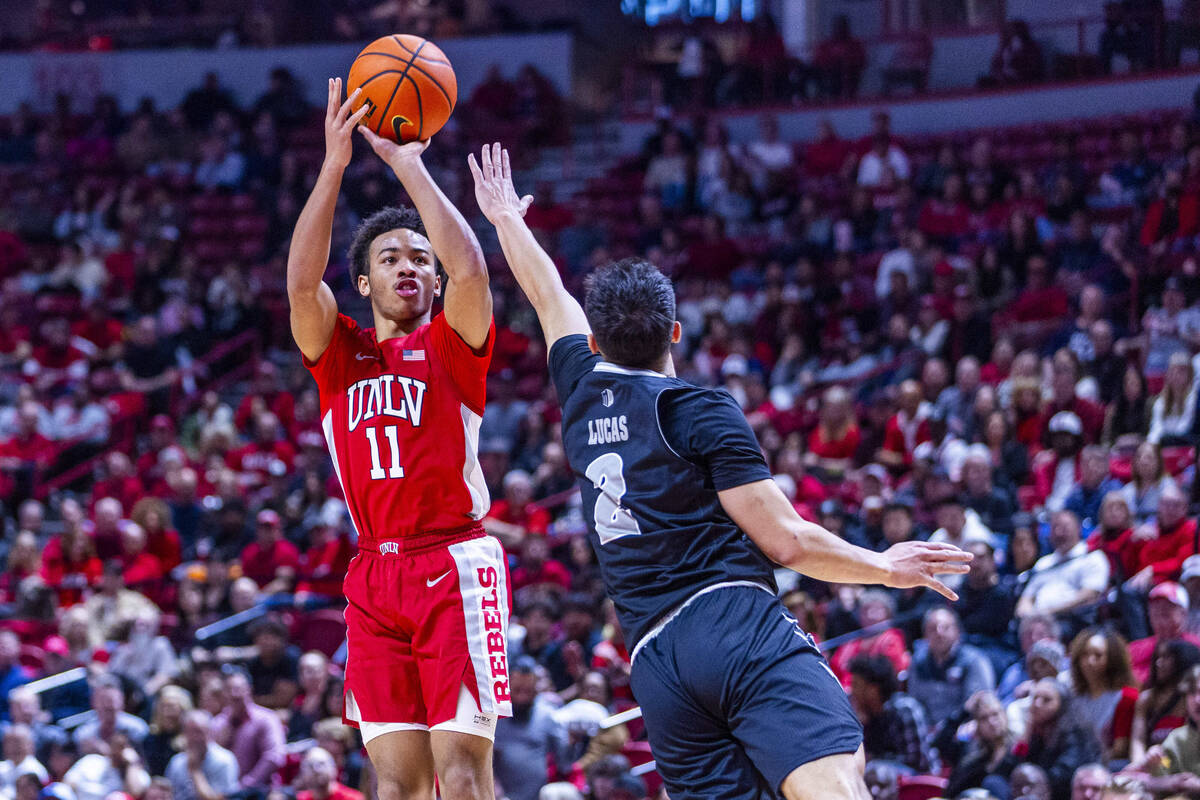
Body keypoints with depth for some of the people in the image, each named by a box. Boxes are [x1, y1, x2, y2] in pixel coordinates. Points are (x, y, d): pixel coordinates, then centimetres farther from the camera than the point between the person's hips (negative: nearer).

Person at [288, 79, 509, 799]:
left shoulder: (452, 345, 8)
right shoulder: (340, 353, 16)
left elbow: (469, 267, -11)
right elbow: (302, 281, -2)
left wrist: (409, 163, -8)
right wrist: (335, 164, -8)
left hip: (455, 566, -3)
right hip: (375, 574, 3)